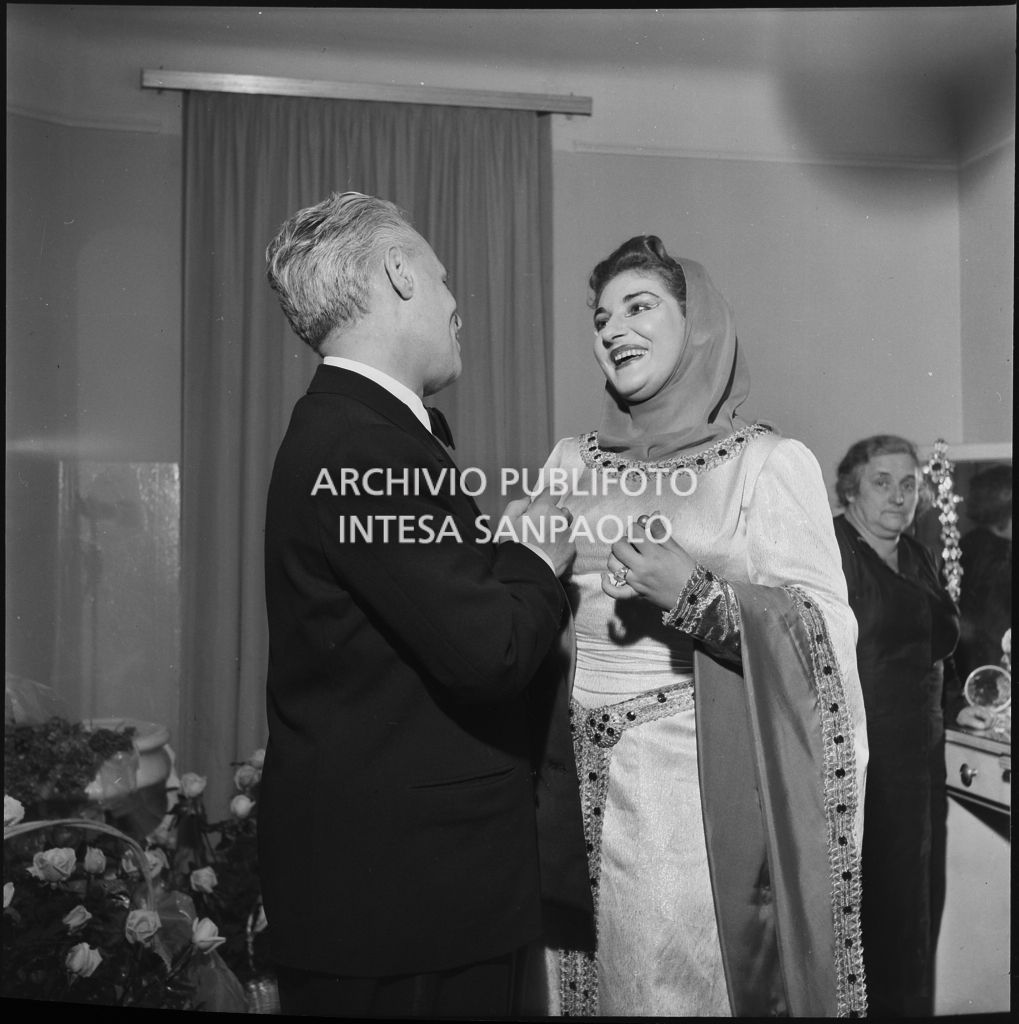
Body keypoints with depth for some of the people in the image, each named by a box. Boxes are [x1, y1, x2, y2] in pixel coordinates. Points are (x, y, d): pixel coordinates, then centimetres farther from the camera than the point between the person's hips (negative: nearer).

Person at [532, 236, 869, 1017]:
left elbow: (826, 638, -11)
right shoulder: (572, 460, 9)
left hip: (703, 782, -3)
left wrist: (698, 596, -22)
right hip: (576, 780, 4)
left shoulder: (770, 461, -4)